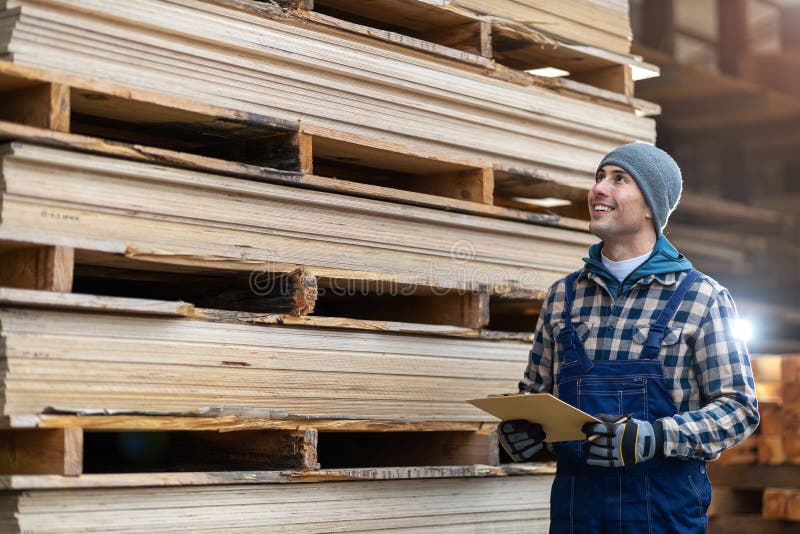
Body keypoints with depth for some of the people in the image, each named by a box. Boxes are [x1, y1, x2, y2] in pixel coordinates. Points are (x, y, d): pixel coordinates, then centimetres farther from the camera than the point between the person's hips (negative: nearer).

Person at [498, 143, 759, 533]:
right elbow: (536, 390, 16)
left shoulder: (702, 298, -4)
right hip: (573, 503, 4)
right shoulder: (562, 296, 8)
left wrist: (655, 438, -23)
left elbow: (739, 408, -7)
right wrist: (517, 426, -7)